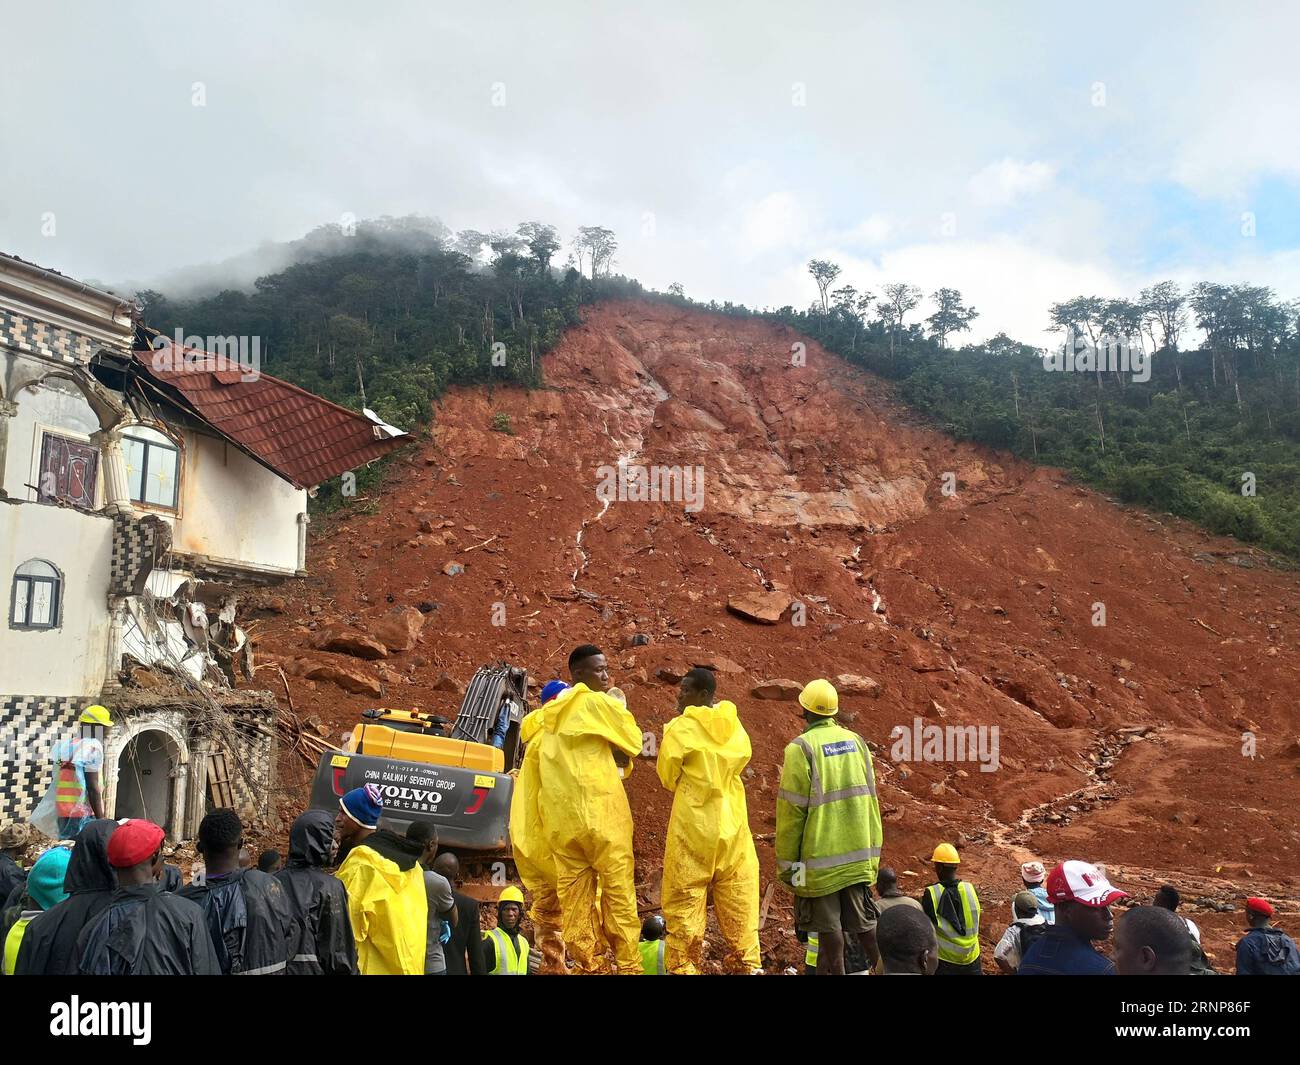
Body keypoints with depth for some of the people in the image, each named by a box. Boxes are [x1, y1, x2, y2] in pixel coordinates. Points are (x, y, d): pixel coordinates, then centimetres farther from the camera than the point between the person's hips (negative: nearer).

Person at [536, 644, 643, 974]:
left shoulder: (551, 713, 16)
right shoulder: (597, 703, -4)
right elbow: (633, 741, 2)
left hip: (561, 817, 6)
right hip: (601, 811, -6)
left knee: (573, 894, 5)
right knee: (618, 889, -3)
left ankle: (584, 965, 5)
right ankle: (629, 966, -3)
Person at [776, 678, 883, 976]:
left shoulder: (801, 748, -14)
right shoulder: (856, 742, 4)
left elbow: (791, 812, -13)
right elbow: (869, 799, 9)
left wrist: (786, 864, -4)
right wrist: (872, 854, 18)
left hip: (820, 858, -5)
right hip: (858, 856, 5)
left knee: (829, 930, 4)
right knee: (865, 923, 14)